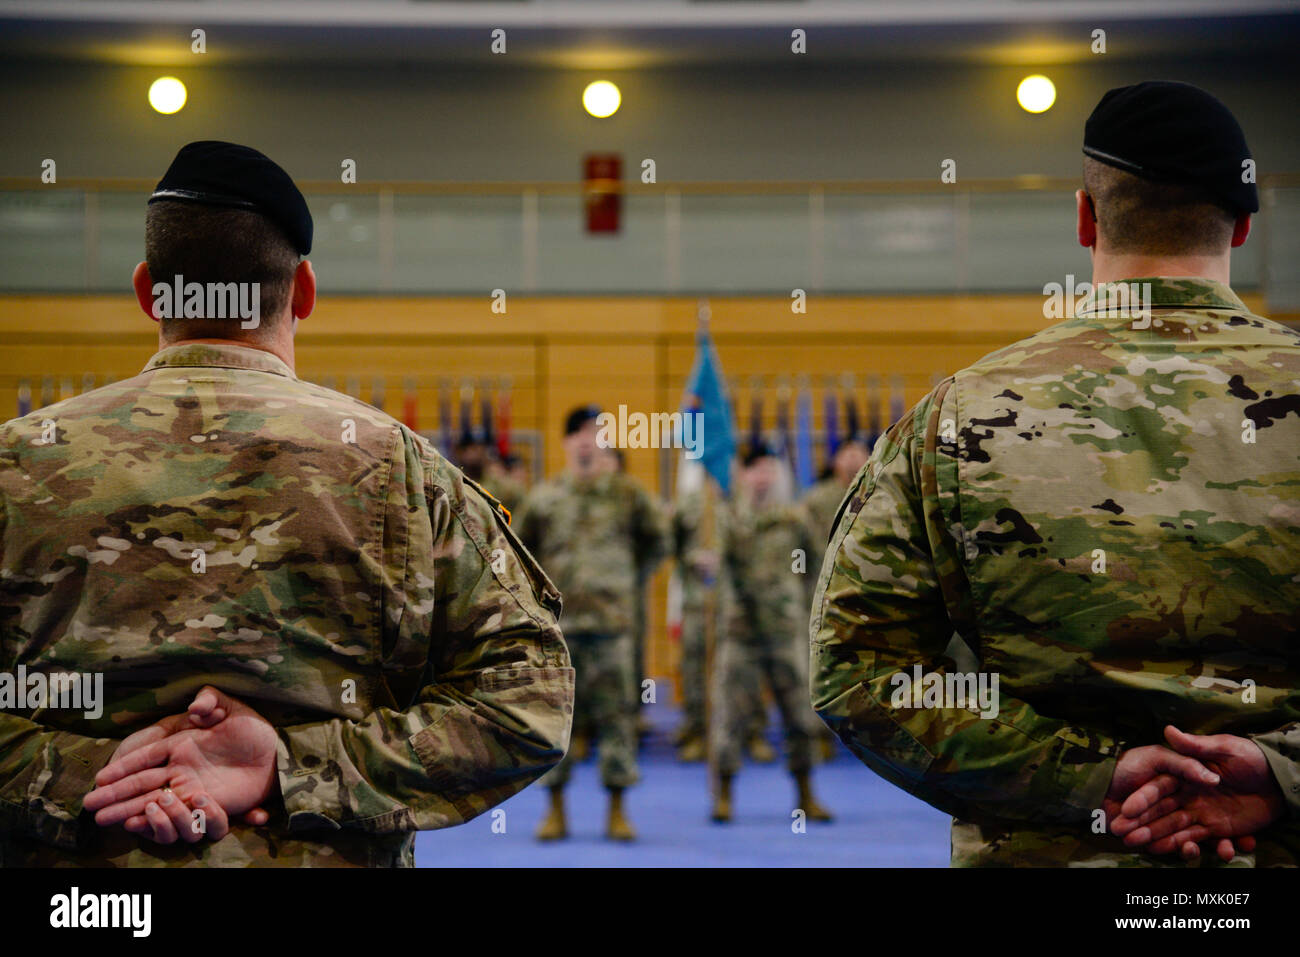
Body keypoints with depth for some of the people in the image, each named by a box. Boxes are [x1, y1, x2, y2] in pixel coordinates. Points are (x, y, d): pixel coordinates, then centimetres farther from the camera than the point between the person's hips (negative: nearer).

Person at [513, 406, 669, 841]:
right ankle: (556, 810, 10)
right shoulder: (544, 496, 8)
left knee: (616, 712, -1)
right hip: (557, 620, 1)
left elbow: (657, 540, 16)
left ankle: (617, 810, 6)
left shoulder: (627, 494, 4)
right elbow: (519, 548, 20)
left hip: (612, 620, -1)